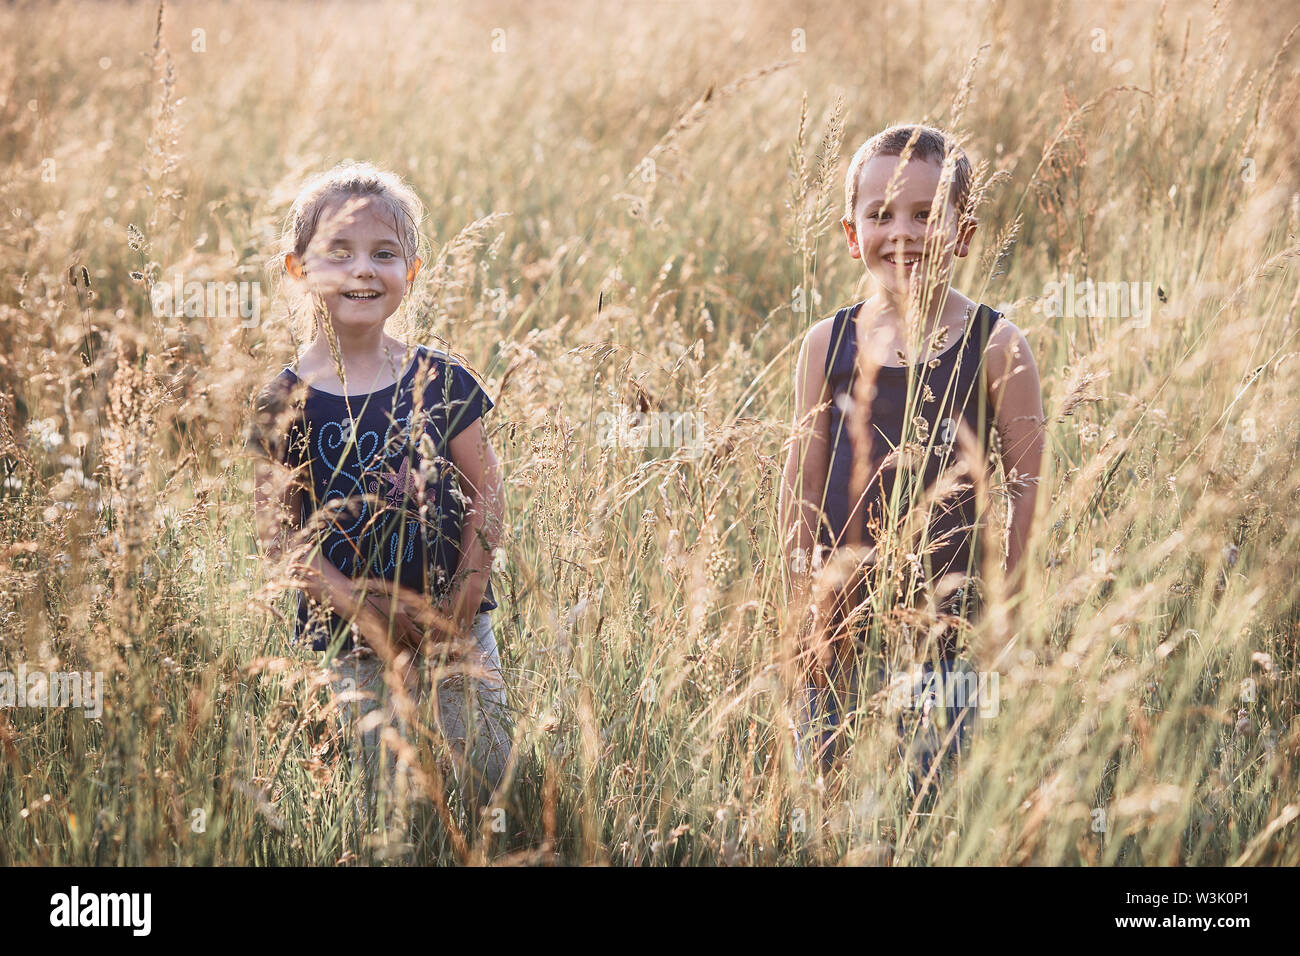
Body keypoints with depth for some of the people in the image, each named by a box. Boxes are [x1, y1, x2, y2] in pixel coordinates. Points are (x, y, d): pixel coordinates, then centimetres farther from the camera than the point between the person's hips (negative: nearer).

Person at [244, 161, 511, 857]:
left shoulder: (440, 382, -1)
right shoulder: (285, 403, -6)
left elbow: (487, 494, 1)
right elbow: (279, 529, -8)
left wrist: (463, 599, -9)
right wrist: (357, 605, -18)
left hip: (454, 623, 2)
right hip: (351, 642, -2)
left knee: (487, 775, 3)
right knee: (387, 802, 0)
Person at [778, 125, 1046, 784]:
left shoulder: (996, 347, -3)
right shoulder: (828, 346, 4)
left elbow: (1030, 491, -1)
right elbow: (801, 488, 7)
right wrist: (805, 606, 2)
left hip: (953, 613, -2)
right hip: (847, 613, 2)